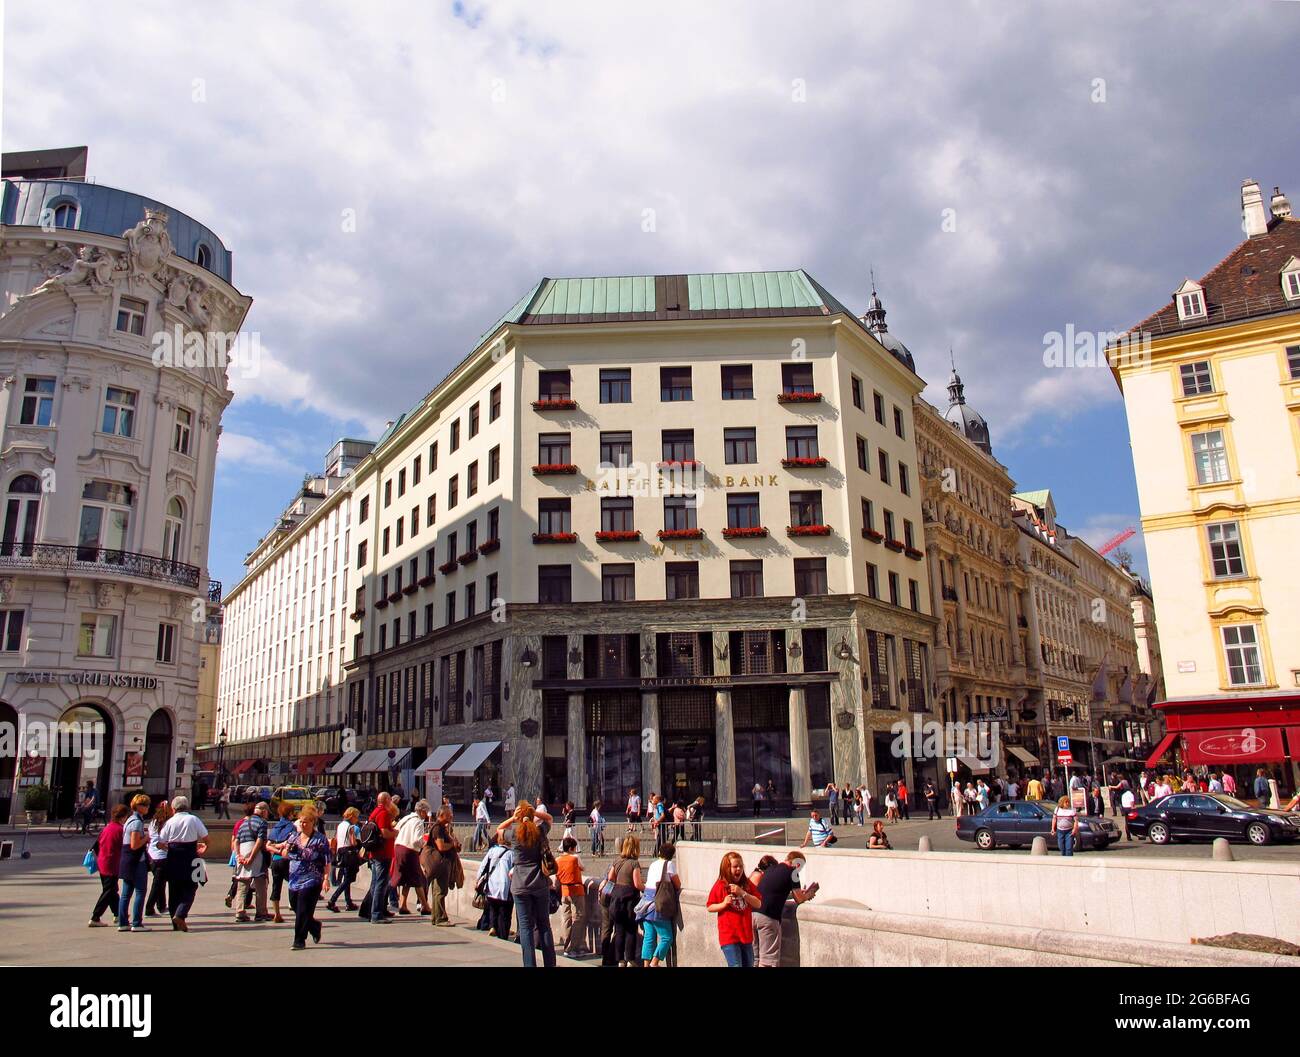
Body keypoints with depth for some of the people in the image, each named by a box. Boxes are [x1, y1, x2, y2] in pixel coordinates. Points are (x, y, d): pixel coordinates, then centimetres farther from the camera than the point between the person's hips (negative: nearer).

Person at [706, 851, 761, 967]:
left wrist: (742, 893, -16)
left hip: (746, 934, 5)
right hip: (729, 935, -5)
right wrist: (724, 904, -21)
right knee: (735, 965, -11)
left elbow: (758, 904, -3)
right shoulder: (720, 885, -7)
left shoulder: (747, 884, 4)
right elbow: (709, 908, -3)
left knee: (748, 965, 15)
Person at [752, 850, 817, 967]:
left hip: (753, 913, 7)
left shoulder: (770, 868, 21)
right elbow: (799, 899, 1)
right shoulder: (792, 872, 0)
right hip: (768, 917, -7)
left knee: (755, 957, 15)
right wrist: (808, 895, 22)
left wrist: (798, 892, 33)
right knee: (769, 960, -2)